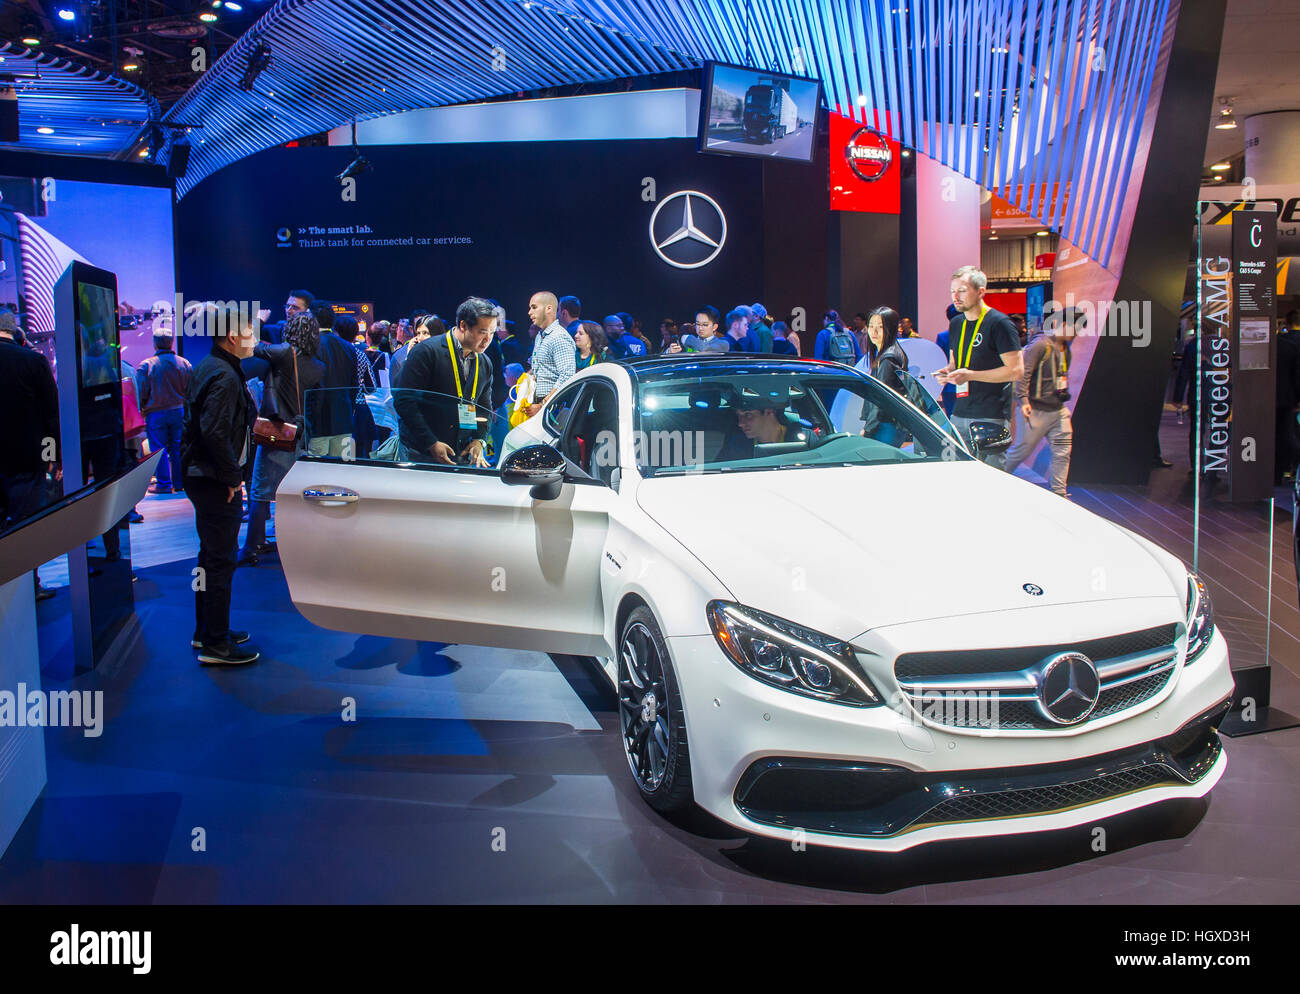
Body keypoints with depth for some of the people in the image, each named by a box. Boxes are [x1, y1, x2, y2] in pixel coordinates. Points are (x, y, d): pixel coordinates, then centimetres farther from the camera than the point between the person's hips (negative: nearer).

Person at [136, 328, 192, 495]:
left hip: (155, 413, -3)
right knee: (178, 448, 10)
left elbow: (140, 393, -8)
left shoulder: (146, 365, -11)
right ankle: (180, 483, 13)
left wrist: (142, 410, 7)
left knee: (159, 449, 3)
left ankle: (163, 484, 6)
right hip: (178, 411, 3)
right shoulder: (184, 363, -2)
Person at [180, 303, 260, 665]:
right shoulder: (224, 377, -19)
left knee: (212, 557, 19)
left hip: (201, 476, 11)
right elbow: (215, 433, -27)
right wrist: (232, 477, -20)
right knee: (221, 560, -3)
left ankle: (207, 631, 31)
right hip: (216, 482, -11)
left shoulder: (207, 368, 13)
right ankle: (215, 644, 4)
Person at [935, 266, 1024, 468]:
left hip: (991, 417, -7)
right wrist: (948, 371, 4)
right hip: (959, 415, 7)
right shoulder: (956, 324, 16)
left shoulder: (999, 323, -8)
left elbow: (1016, 370, -12)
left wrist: (970, 375, -17)